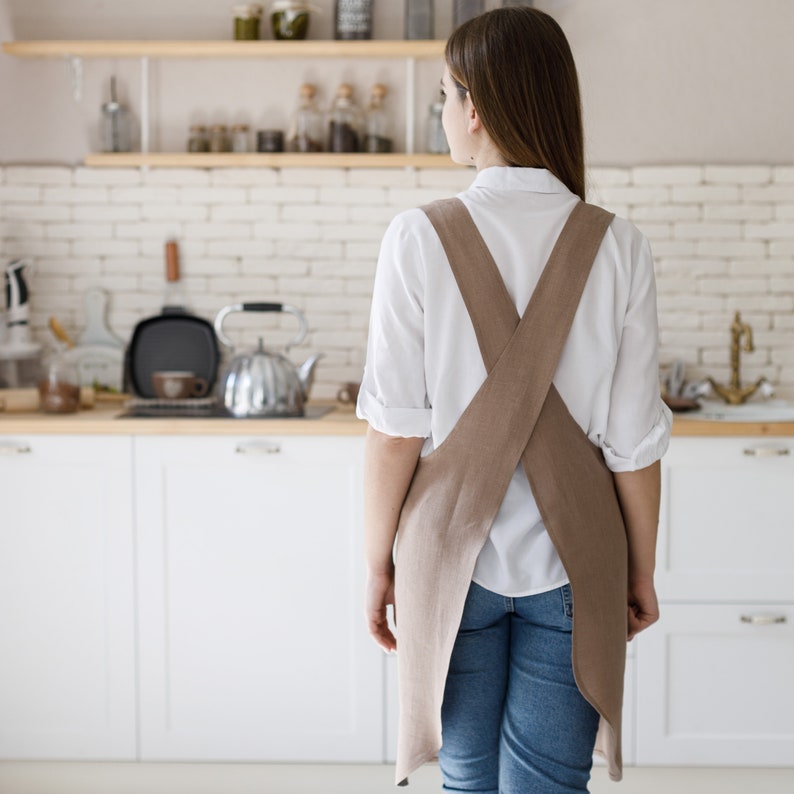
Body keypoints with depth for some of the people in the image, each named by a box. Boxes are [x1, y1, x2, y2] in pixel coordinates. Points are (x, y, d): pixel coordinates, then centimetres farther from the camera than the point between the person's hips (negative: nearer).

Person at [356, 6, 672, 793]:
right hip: (571, 562, 1)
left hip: (454, 555, -1)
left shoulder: (420, 237, -11)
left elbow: (395, 429, -9)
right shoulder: (615, 246, -6)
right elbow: (634, 440, -4)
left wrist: (377, 560, 3)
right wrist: (640, 573, 9)